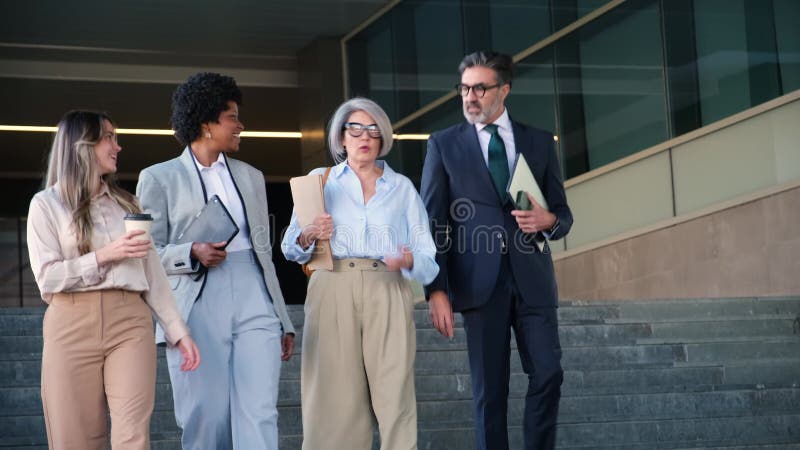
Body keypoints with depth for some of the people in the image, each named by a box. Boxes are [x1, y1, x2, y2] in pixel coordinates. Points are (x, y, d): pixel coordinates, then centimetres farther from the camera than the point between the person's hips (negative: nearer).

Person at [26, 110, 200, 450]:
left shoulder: (126, 202, 19)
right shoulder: (47, 204, 5)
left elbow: (152, 271, 16)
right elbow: (47, 277, -4)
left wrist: (178, 331, 11)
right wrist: (105, 255, -11)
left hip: (130, 321, 3)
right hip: (73, 323, -2)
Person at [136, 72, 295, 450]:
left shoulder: (251, 176, 20)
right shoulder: (159, 178, 6)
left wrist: (284, 321, 19)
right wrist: (193, 254, -15)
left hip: (255, 302, 3)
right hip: (198, 309, -3)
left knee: (260, 417, -9)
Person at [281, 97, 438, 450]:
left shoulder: (402, 187, 16)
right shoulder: (320, 180, 14)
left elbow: (427, 256, 9)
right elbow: (290, 248, 10)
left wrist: (409, 260, -12)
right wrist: (308, 237, -11)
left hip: (387, 293, 0)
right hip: (333, 290, 0)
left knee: (394, 394, -10)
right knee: (336, 397, -7)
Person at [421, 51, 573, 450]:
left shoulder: (540, 142, 11)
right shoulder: (444, 144, 6)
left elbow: (563, 215, 13)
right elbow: (431, 222, 1)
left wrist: (547, 220, -12)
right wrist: (436, 290, -9)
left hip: (531, 277, 2)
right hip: (479, 280, -2)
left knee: (548, 375, -6)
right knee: (489, 388, 1)